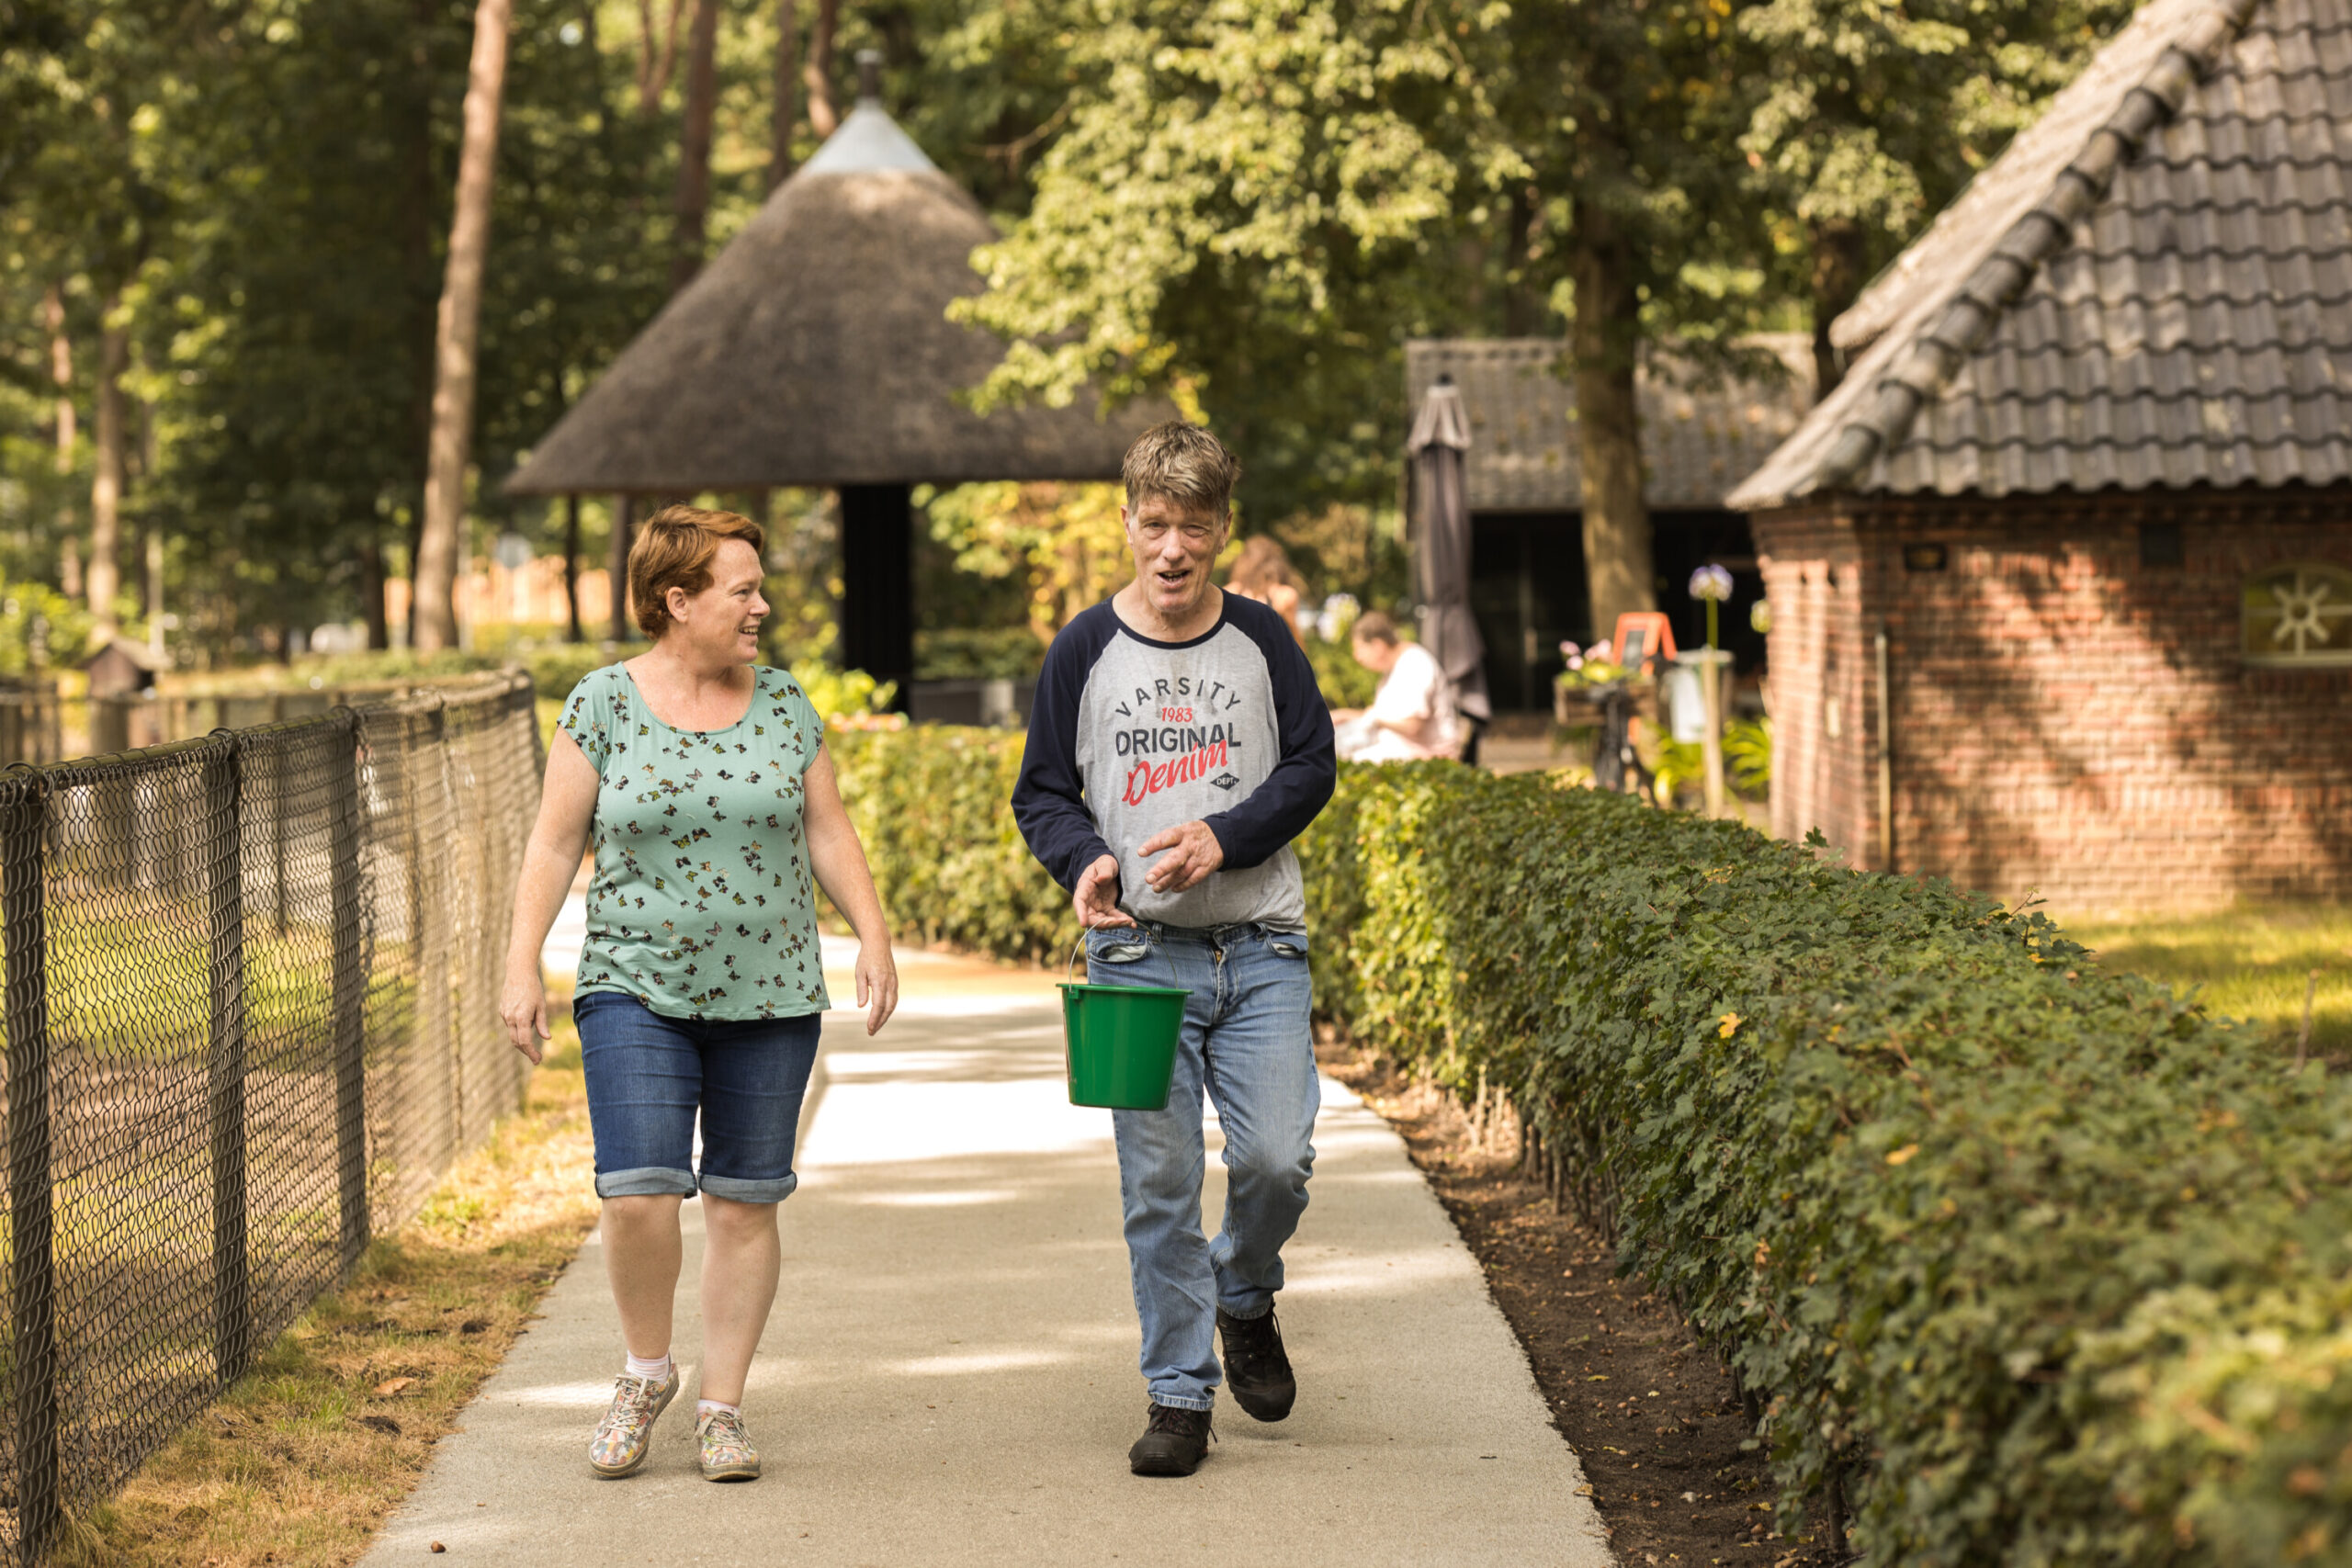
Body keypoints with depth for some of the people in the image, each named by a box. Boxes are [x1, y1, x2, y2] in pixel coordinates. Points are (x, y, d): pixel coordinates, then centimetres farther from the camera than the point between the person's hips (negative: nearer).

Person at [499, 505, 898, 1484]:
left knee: (744, 1204, 4)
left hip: (769, 999, 2)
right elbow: (555, 842, 0)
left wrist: (874, 937, 1)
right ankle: (646, 1370, 12)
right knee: (639, 1193, -13)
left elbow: (827, 832, 10)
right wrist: (521, 966, -5)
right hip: (638, 993, -2)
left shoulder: (782, 704, 6)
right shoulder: (604, 704, -2)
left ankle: (722, 1406, 15)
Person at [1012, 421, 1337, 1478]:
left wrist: (1224, 837, -11)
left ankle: (1244, 1299, 23)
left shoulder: (1260, 640, 4)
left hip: (1258, 946, 0)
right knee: (1158, 1183, -1)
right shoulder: (1086, 650, 2)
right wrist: (1083, 860, -15)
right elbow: (1042, 792, 7)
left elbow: (1312, 765, 5)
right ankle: (1179, 1394, 9)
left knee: (1276, 1158, -9)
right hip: (1139, 950, 0)